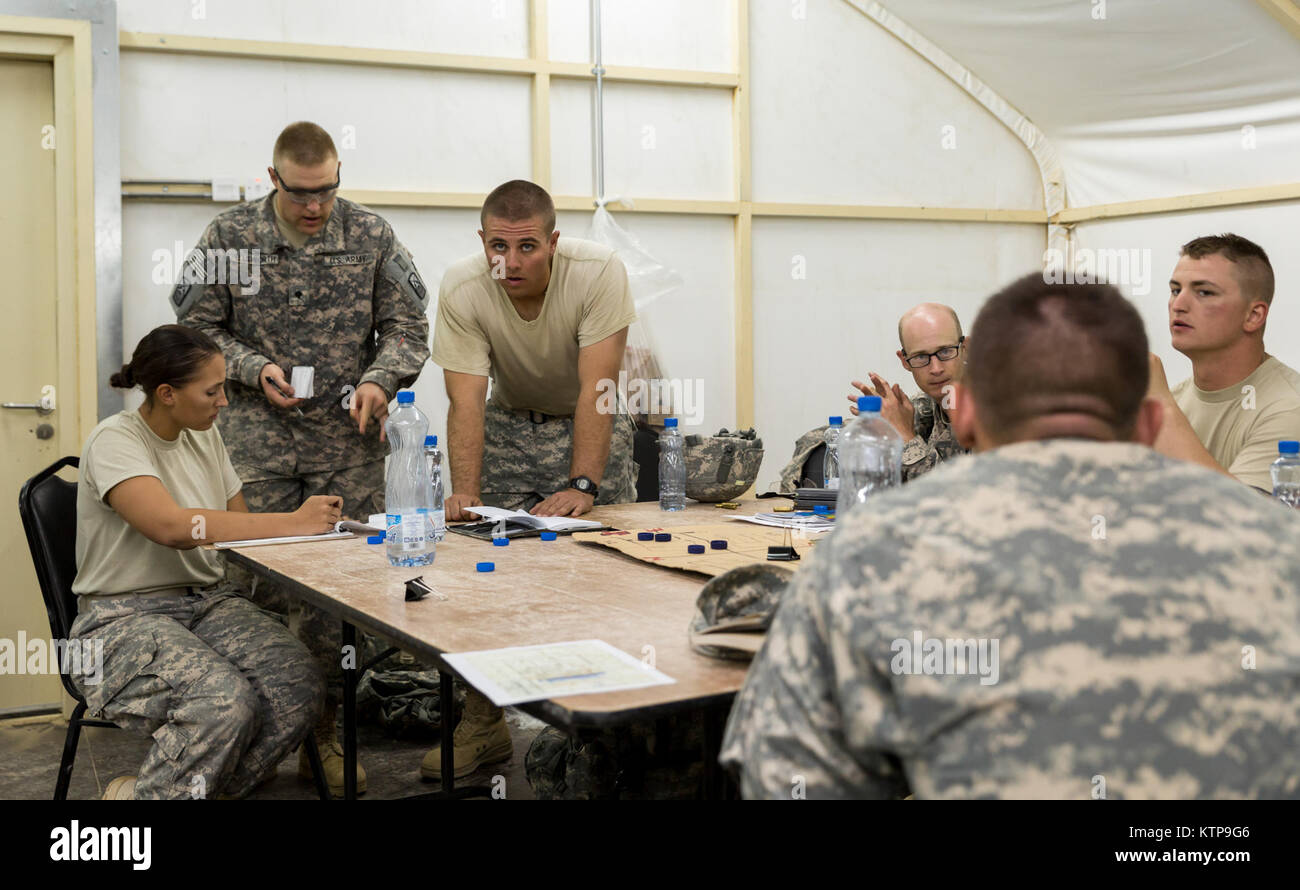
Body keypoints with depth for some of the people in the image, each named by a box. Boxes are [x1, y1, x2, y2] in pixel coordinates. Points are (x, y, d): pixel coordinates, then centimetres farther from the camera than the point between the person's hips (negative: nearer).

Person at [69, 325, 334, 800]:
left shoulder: (205, 435, 11)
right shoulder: (115, 440, -12)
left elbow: (239, 526, 14)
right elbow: (172, 526, -28)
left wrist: (317, 521, -6)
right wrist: (292, 522, -27)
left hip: (209, 600, 7)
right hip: (124, 618, -6)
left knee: (301, 682, -22)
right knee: (224, 702, -34)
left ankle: (212, 786, -2)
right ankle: (146, 793, -6)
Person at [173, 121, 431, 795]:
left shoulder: (371, 237, 4)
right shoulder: (229, 237, 2)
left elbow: (407, 328, 6)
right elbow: (197, 328, 7)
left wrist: (379, 380, -13)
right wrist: (255, 369, -9)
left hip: (350, 444, 1)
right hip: (258, 442, 0)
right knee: (256, 581, 1)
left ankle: (324, 735, 15)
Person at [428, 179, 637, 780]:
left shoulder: (598, 273, -27)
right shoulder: (462, 290, -21)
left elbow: (596, 390, -31)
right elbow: (466, 402, -25)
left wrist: (581, 486, -39)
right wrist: (465, 494, -37)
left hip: (591, 423, -2)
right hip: (511, 423, 2)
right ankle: (483, 724, 10)